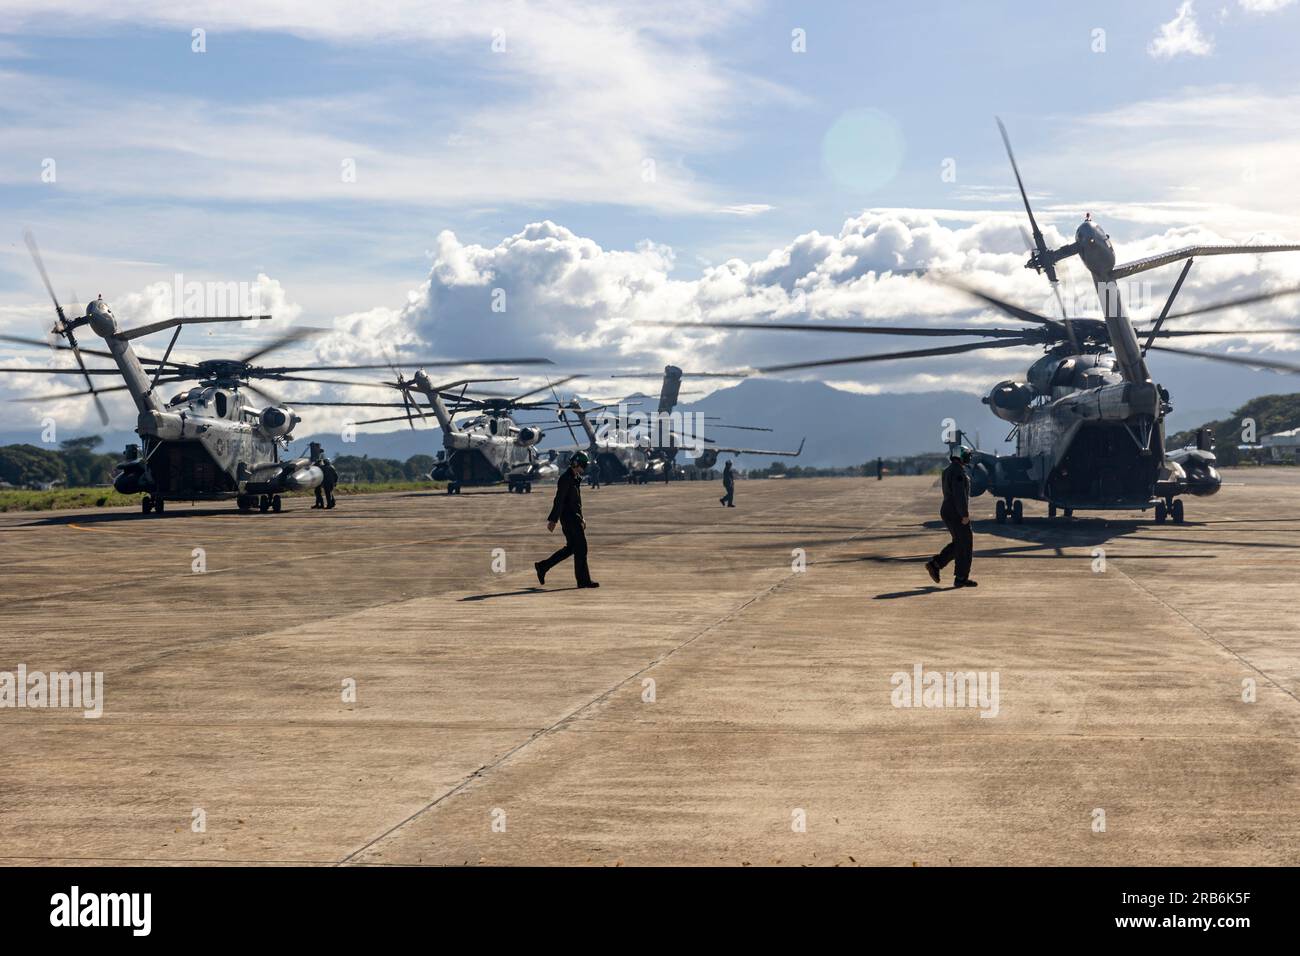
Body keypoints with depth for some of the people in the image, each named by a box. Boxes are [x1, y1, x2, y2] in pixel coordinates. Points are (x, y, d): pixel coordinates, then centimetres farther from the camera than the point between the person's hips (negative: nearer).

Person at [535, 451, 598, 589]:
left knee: (571, 548, 14)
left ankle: (542, 567, 21)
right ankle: (583, 580, -1)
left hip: (575, 517, 10)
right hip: (569, 518, -10)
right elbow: (559, 501, -19)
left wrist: (581, 519, 25)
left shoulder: (576, 479, 15)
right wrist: (553, 520, -22)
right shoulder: (566, 479, -15)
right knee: (580, 548, -6)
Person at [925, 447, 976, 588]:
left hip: (948, 511, 10)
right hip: (956, 513, -10)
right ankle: (961, 579, 1)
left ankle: (935, 564, 8)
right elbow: (959, 494, -23)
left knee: (958, 543, 17)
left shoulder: (948, 470, 15)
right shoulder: (958, 471, -16)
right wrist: (965, 514, -23)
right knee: (965, 545, -2)